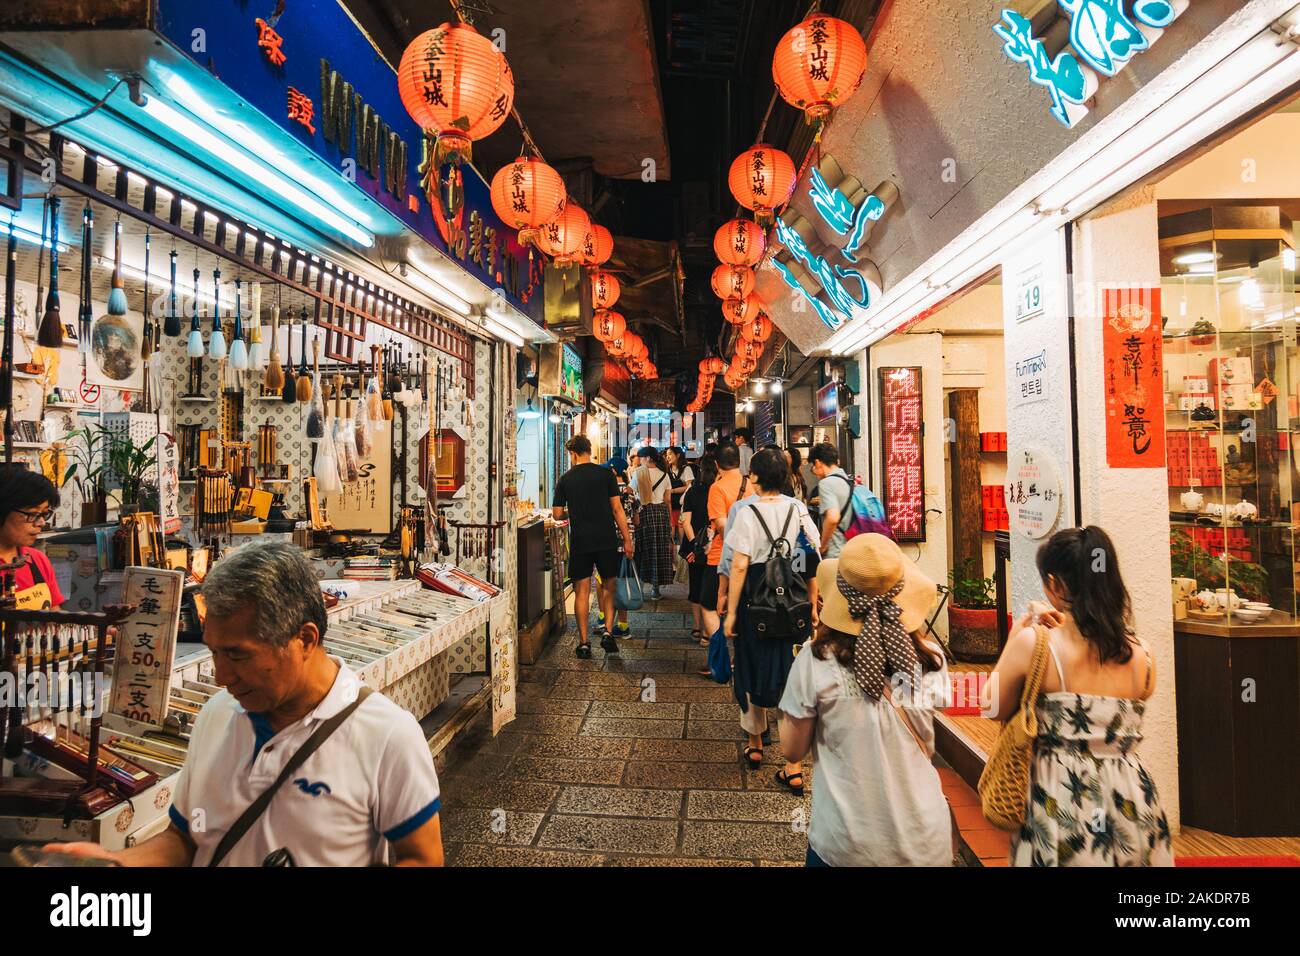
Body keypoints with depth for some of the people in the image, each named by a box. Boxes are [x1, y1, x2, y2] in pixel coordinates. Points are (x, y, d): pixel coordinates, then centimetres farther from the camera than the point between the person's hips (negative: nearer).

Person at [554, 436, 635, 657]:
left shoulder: (565, 479, 2)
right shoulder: (606, 473, -1)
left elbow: (557, 514, 3)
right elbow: (617, 509, -4)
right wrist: (627, 539, 0)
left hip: (580, 541, 0)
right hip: (606, 539, 0)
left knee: (582, 591, 6)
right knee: (609, 585, 16)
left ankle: (583, 643, 9)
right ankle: (607, 631, 3)